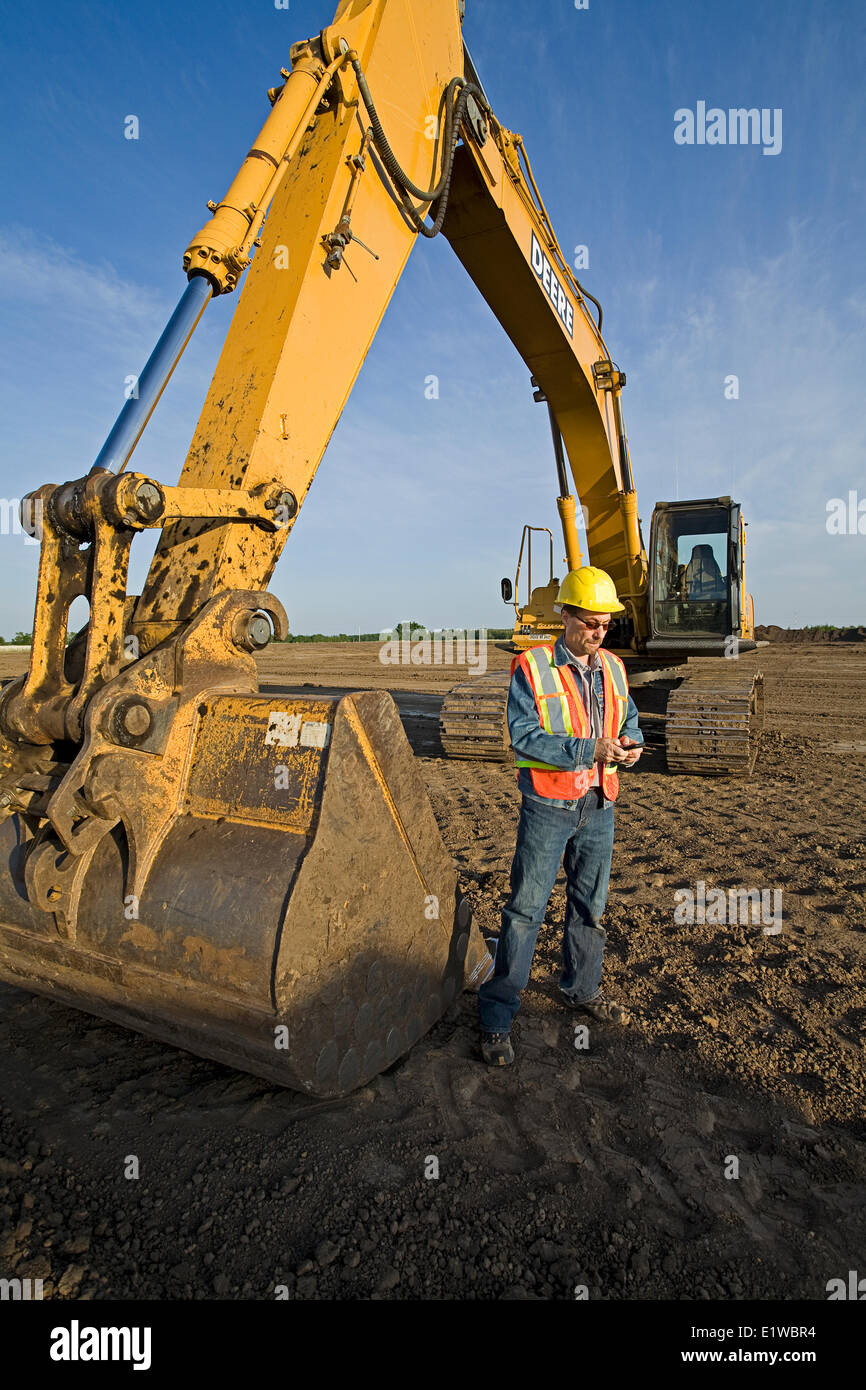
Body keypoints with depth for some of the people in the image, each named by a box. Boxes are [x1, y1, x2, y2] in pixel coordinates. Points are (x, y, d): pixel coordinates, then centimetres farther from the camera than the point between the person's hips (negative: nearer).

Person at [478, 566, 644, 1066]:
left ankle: (582, 990, 38)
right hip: (549, 807, -5)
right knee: (526, 909, -1)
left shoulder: (613, 668, 8)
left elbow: (630, 720, 15)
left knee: (590, 904, 18)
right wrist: (589, 749, -24)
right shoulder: (532, 668, -10)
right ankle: (497, 1015, 10)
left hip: (599, 805, 6)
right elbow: (524, 738, -17)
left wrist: (630, 743, -9)